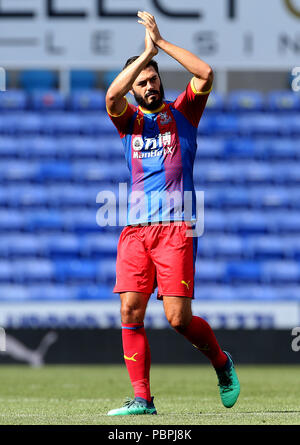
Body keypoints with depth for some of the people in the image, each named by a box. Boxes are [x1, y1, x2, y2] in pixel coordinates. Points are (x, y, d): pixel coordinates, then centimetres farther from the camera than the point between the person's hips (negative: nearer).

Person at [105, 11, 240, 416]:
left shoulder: (182, 113, 10)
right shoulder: (130, 120, 13)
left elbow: (206, 75, -7)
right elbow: (112, 95, -9)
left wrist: (161, 41, -5)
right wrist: (146, 51, -10)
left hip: (176, 227, -3)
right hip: (135, 229, 3)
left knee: (178, 318, -10)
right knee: (130, 311, -8)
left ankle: (222, 361, 17)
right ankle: (142, 399, -3)